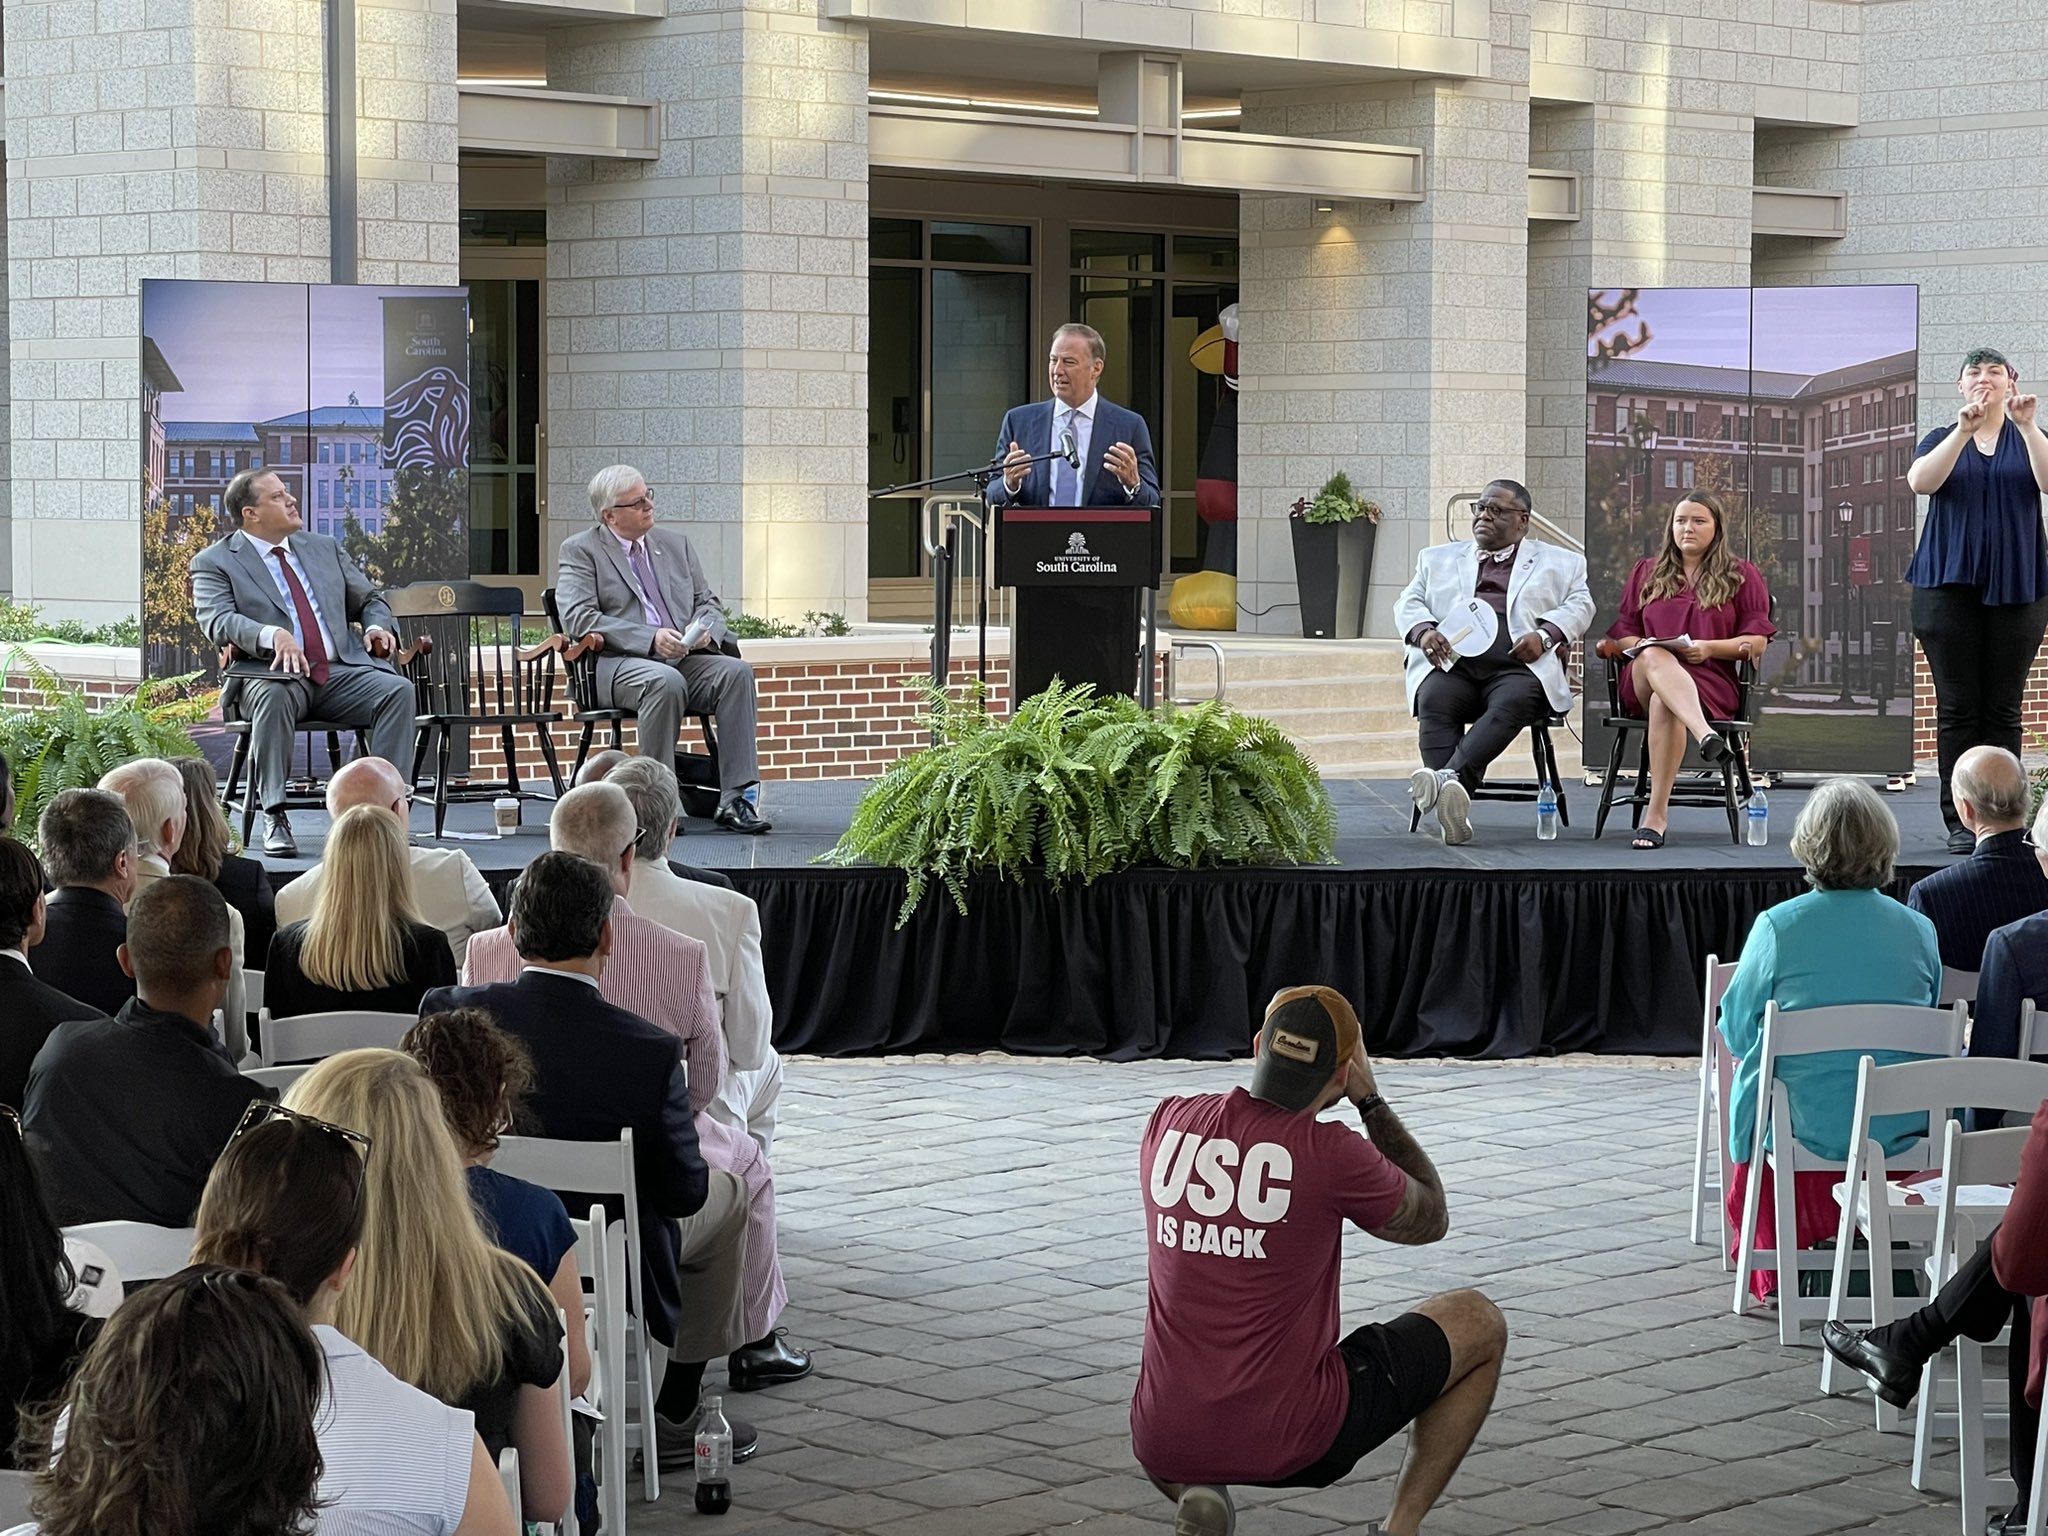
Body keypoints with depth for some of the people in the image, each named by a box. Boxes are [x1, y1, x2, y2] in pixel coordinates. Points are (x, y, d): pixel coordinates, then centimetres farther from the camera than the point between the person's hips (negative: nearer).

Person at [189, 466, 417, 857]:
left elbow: (369, 600, 28)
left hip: (342, 671, 4)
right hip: (272, 674, -4)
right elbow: (217, 620, -11)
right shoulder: (214, 562, 6)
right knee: (273, 697, -39)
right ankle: (275, 817, -31)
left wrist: (377, 627, 3)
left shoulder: (324, 548, 22)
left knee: (398, 690, -23)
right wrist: (273, 636, -29)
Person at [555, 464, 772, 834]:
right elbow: (579, 618, -9)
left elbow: (710, 604, 22)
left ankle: (734, 799, -29)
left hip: (684, 657, 5)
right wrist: (650, 639, -19)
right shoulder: (580, 550, 5)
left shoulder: (676, 545, 22)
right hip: (617, 664, -5)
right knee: (666, 681, -37)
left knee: (736, 671, -25)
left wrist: (705, 630, -4)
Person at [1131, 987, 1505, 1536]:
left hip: (1166, 1443, 4)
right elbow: (1431, 1218, 7)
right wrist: (1370, 1100, 9)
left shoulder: (1168, 1124, -1)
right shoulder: (1334, 1155, -14)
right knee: (1480, 1324, 16)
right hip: (1294, 1440, -4)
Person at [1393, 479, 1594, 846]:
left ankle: (1451, 776, -56)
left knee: (1512, 703, -38)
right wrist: (1423, 630, -3)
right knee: (1435, 702, -34)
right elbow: (1408, 603, 21)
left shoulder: (1560, 563, 26)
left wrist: (1545, 635, -8)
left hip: (1518, 666, -1)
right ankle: (1454, 807, -49)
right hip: (1451, 662, 1)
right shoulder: (1437, 558, 31)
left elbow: (1578, 604, 12)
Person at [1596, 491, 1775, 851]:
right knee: (1656, 658, -38)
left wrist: (1710, 648, -9)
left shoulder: (1741, 575, 17)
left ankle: (1657, 814, -48)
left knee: (1664, 703, -39)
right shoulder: (1646, 573, 26)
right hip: (1641, 682, 2)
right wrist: (1644, 646, -3)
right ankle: (1707, 737, -63)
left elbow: (1758, 642, 8)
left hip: (1709, 680, -2)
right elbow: (1622, 635, 21)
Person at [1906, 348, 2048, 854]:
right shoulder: (1942, 440, 12)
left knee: (2003, 708, 0)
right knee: (1957, 707, -3)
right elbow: (1919, 482, -10)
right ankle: (1960, 823, -1)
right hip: (1949, 585, 0)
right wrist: (1964, 431, -20)